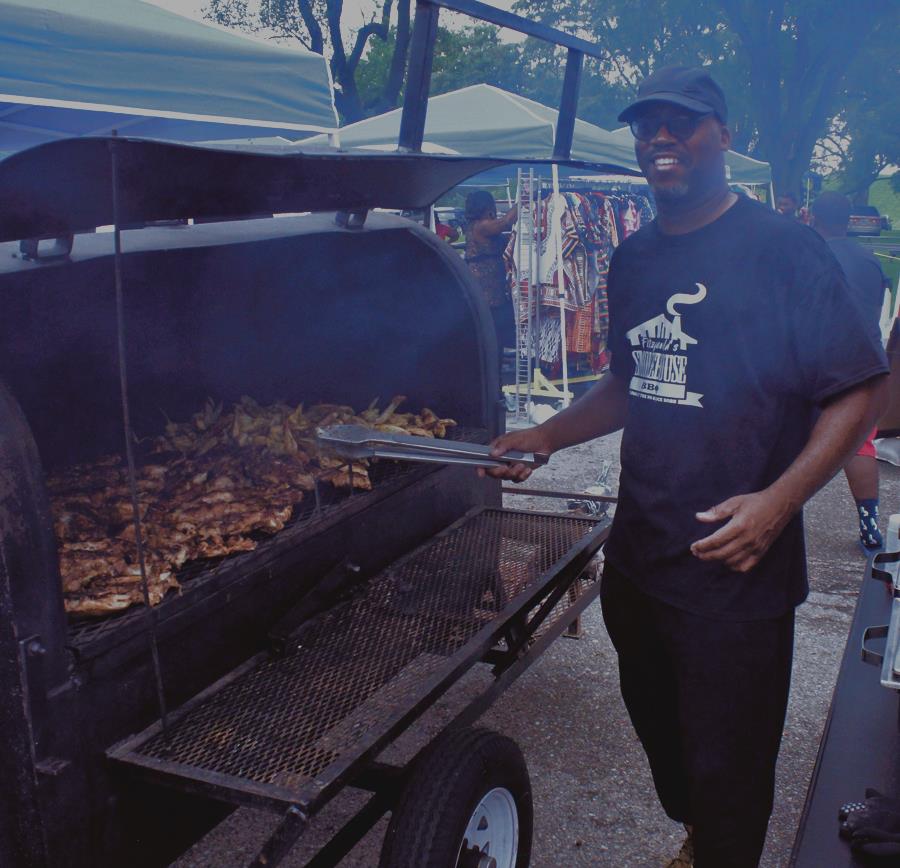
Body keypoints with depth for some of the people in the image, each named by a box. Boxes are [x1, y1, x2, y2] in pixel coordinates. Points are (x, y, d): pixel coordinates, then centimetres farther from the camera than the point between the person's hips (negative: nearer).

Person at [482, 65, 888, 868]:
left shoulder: (783, 248, -11)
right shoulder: (634, 260, 9)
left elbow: (859, 392, -13)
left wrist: (779, 499, -25)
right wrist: (545, 438, 6)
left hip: (735, 568, -6)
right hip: (637, 555, 7)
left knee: (726, 774, 6)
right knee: (660, 732, 24)